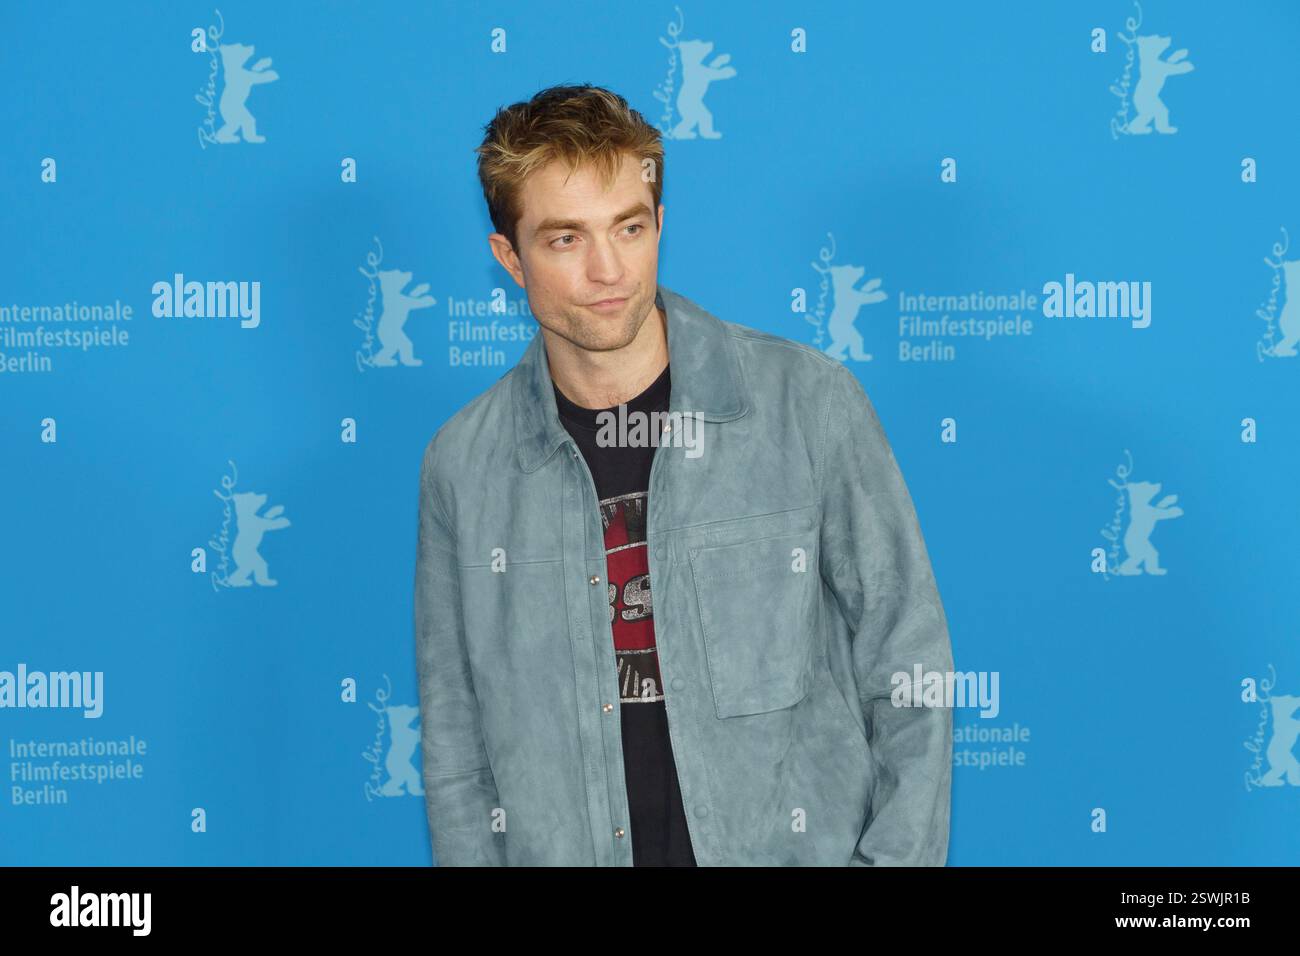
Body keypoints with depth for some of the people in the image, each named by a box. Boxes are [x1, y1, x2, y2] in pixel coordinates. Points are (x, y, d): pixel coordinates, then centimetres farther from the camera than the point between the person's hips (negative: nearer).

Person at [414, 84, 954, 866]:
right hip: (558, 848, 2)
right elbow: (456, 740, 3)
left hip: (796, 846, -1)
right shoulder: (462, 465, -3)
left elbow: (906, 673, -5)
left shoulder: (808, 401, -9)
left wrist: (896, 856, -11)